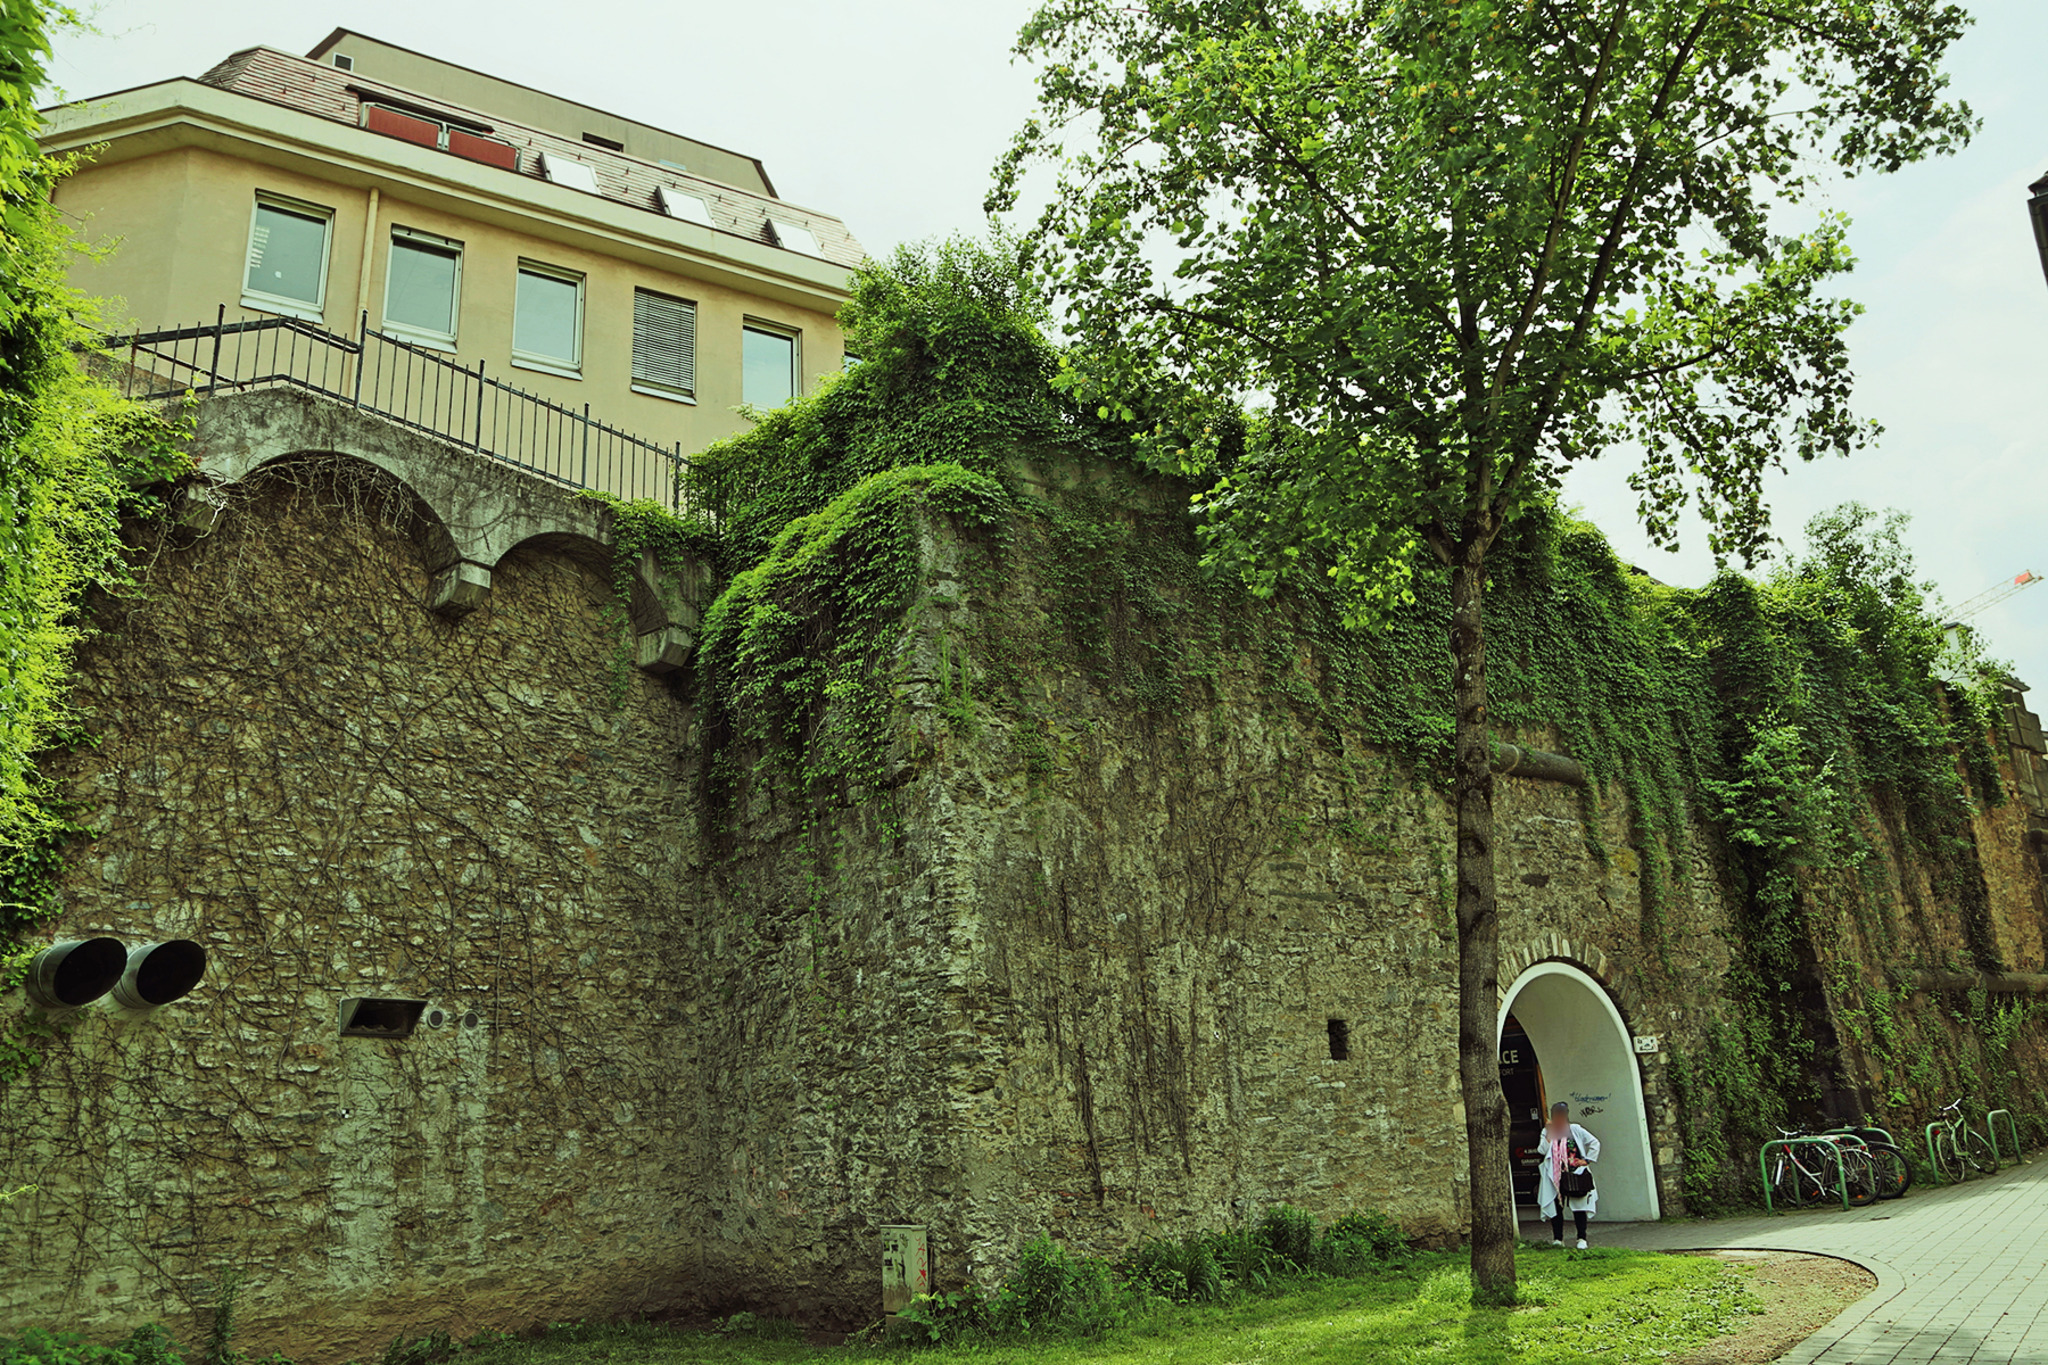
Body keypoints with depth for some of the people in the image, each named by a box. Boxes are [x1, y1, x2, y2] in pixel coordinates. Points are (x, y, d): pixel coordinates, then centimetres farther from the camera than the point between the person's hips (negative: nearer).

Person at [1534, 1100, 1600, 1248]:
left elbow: (1594, 1142, 9)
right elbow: (1542, 1150, -5)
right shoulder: (1547, 1132, 8)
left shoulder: (1575, 1130, 6)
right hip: (1555, 1176, 1)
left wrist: (1587, 1160, 2)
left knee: (1579, 1205, -3)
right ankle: (1557, 1238, 3)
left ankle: (1582, 1238, 3)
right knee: (1555, 1206, -3)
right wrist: (1549, 1134, -9)